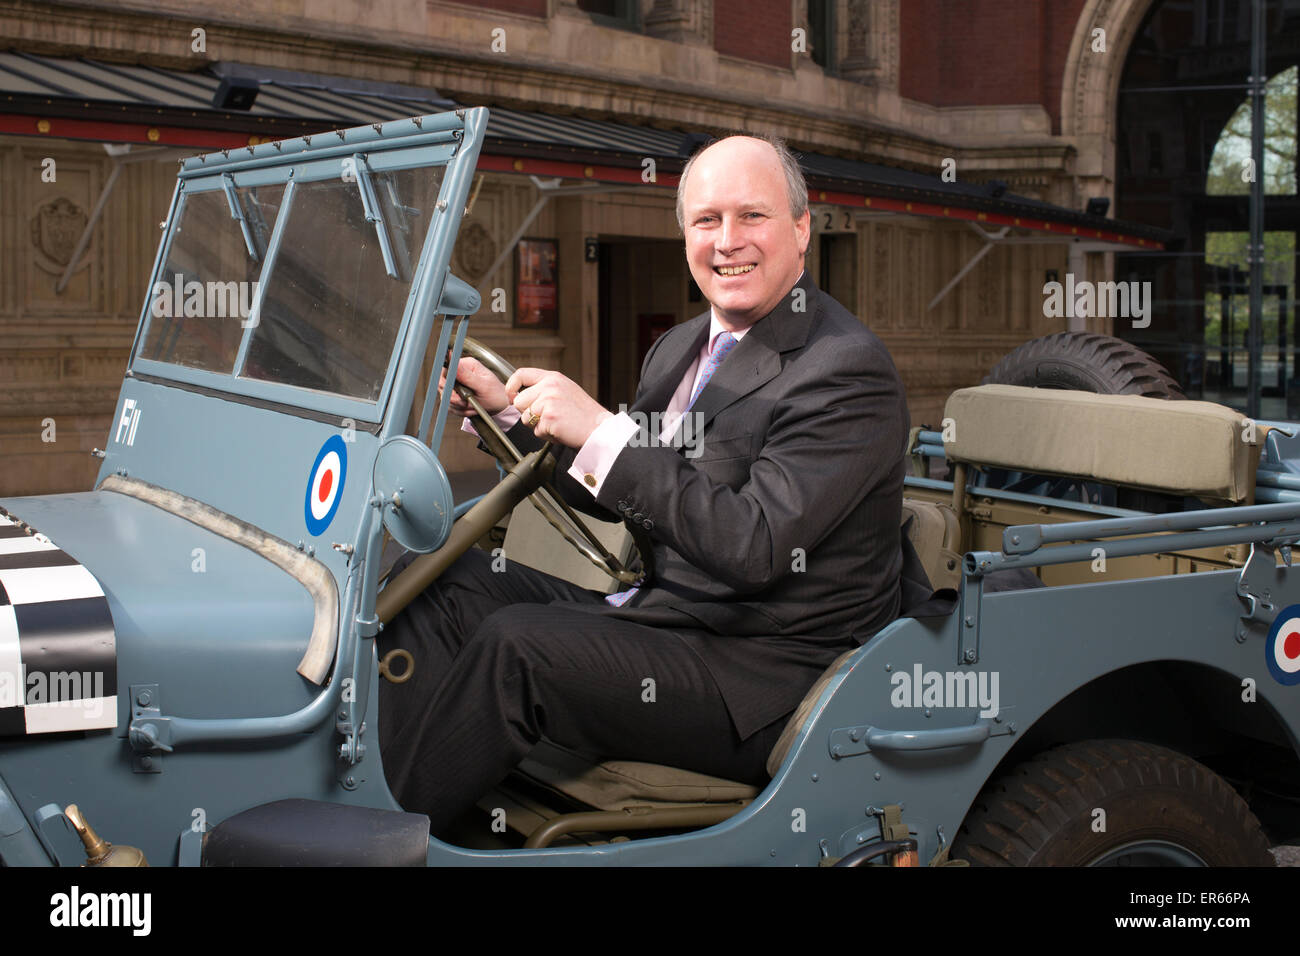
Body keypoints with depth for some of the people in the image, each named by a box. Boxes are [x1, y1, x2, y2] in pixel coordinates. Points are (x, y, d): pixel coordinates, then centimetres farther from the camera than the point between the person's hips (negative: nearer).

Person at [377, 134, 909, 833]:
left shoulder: (848, 370, -16)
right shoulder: (680, 348, 12)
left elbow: (756, 548, -26)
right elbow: (614, 498, 22)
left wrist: (601, 431, -26)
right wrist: (508, 410, 9)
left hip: (765, 679, -9)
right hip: (657, 613, 9)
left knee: (514, 645, -24)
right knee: (453, 580, -3)